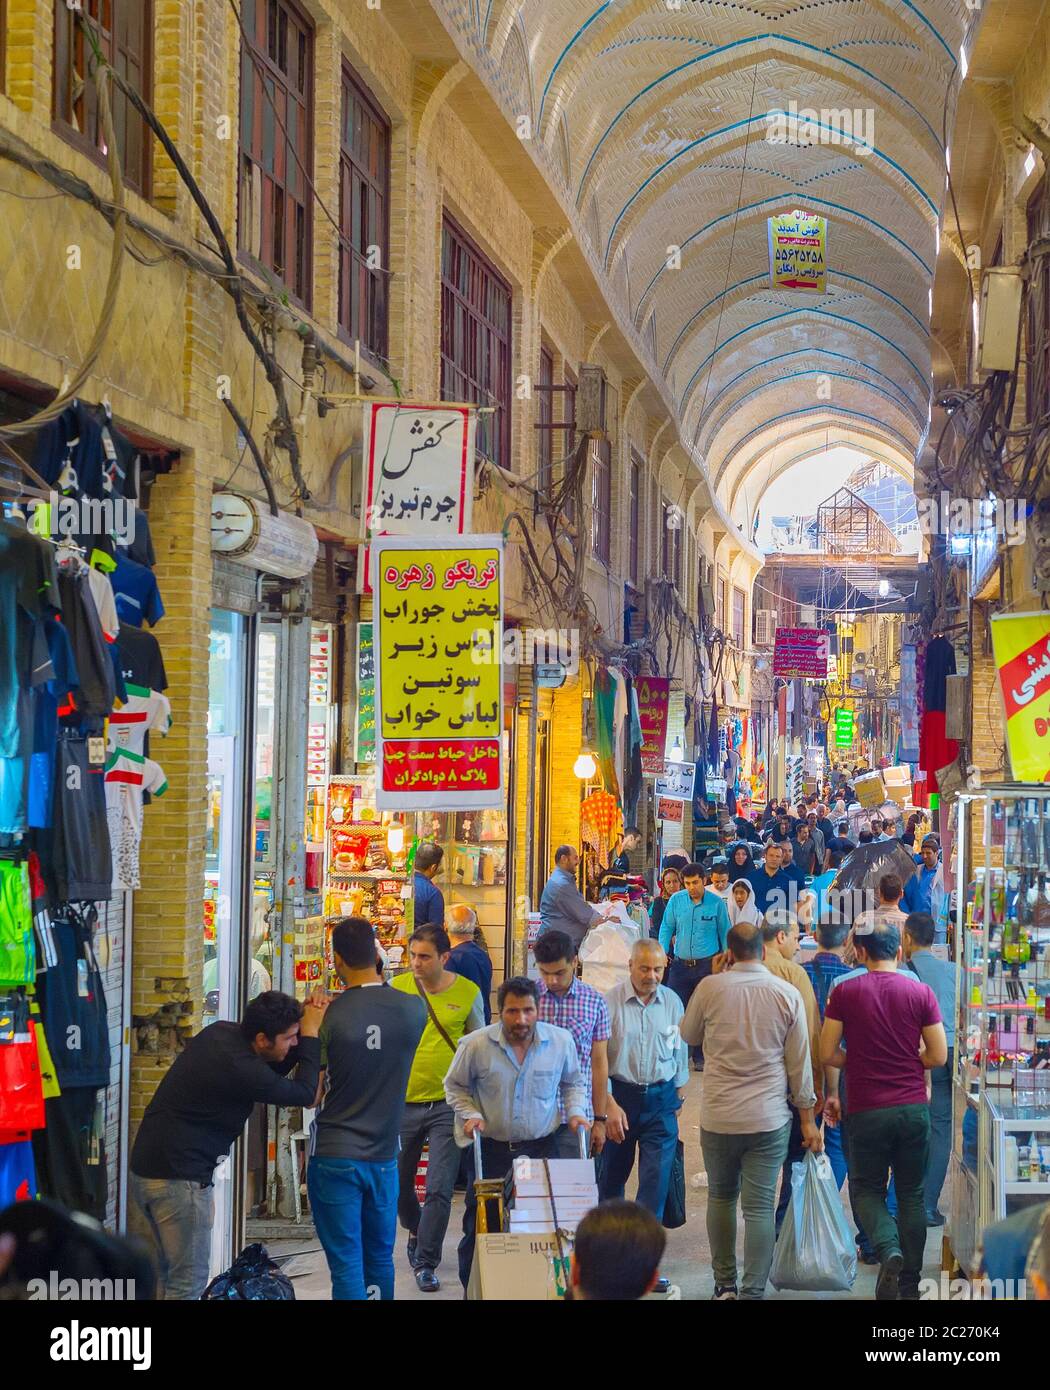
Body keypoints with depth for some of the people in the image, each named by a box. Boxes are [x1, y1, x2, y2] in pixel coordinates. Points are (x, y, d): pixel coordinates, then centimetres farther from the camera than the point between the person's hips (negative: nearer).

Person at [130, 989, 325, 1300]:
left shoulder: (222, 1032, 4)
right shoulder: (237, 1068, -22)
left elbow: (272, 1072, 18)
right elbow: (304, 1093, -11)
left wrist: (302, 1029, 4)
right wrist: (311, 1034, -3)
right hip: (180, 1178, -10)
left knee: (154, 1275, 17)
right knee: (188, 1283, 0)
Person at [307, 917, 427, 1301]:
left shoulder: (327, 1017, -14)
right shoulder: (413, 1009, -6)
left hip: (333, 1157, -3)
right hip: (383, 1156, 3)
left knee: (346, 1266, 1)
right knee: (380, 1260, 17)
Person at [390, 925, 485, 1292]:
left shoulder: (467, 993, -4)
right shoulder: (397, 988, -4)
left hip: (447, 1104, -2)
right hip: (402, 1102, 2)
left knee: (439, 1189, -5)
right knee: (398, 1183, 15)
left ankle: (426, 1262, 8)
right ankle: (417, 1231, 44)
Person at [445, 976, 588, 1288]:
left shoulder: (561, 1041, -4)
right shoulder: (476, 1045, -10)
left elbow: (573, 1083, 16)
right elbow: (455, 1086, 8)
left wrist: (576, 1111, 0)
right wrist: (470, 1114, -7)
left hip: (542, 1146, 1)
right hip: (490, 1150, -1)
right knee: (480, 1227, 4)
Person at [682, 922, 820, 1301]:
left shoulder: (710, 988, -5)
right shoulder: (787, 994, -3)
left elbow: (688, 1035, 13)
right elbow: (799, 1063, 2)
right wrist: (807, 1118, 10)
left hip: (718, 1116, 0)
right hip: (769, 1119, 0)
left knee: (720, 1197, 18)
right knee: (760, 1207, 1)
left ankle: (724, 1284, 24)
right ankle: (753, 1291, -3)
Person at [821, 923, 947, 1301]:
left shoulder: (844, 992, -4)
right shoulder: (921, 993, -1)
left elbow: (828, 1054, -3)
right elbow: (938, 1056, 0)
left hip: (867, 1110, -1)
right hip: (914, 1107, 1)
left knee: (866, 1187, 14)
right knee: (912, 1194, 12)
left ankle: (888, 1249, -12)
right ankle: (910, 1283, 15)